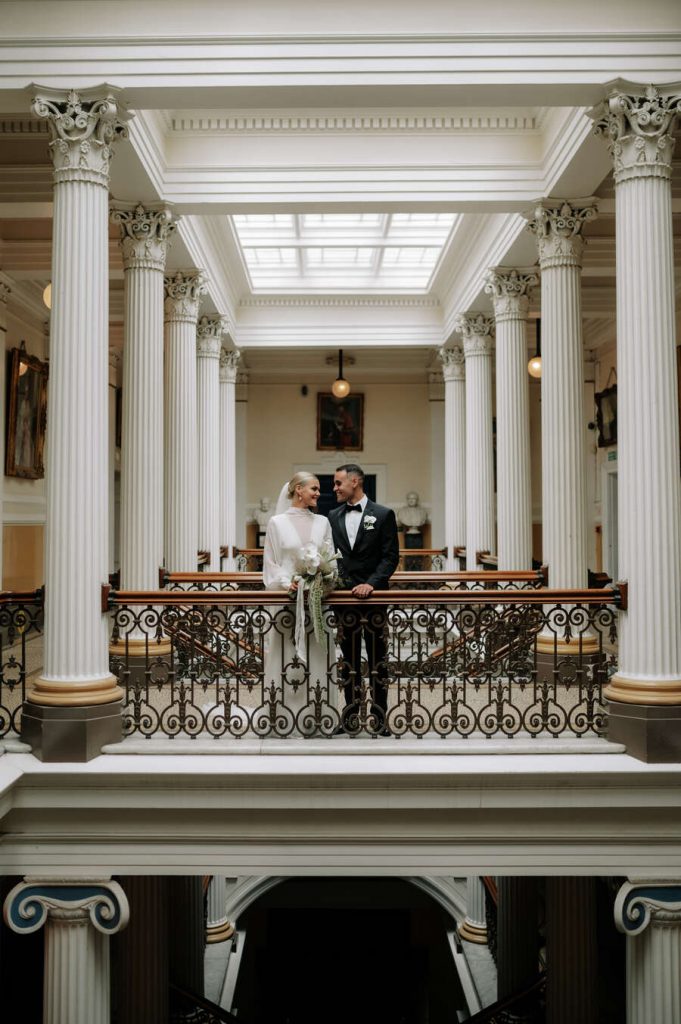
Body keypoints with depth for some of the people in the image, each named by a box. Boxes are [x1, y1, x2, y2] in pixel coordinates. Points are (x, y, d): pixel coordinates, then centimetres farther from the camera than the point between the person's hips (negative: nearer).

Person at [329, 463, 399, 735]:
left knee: (377, 657, 3)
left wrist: (372, 583, -17)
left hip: (372, 594, -3)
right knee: (349, 658, 8)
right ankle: (351, 715, 14)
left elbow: (391, 557, -5)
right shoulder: (333, 516, 10)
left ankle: (378, 717, 9)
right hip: (343, 594, 3)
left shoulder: (383, 515, -1)